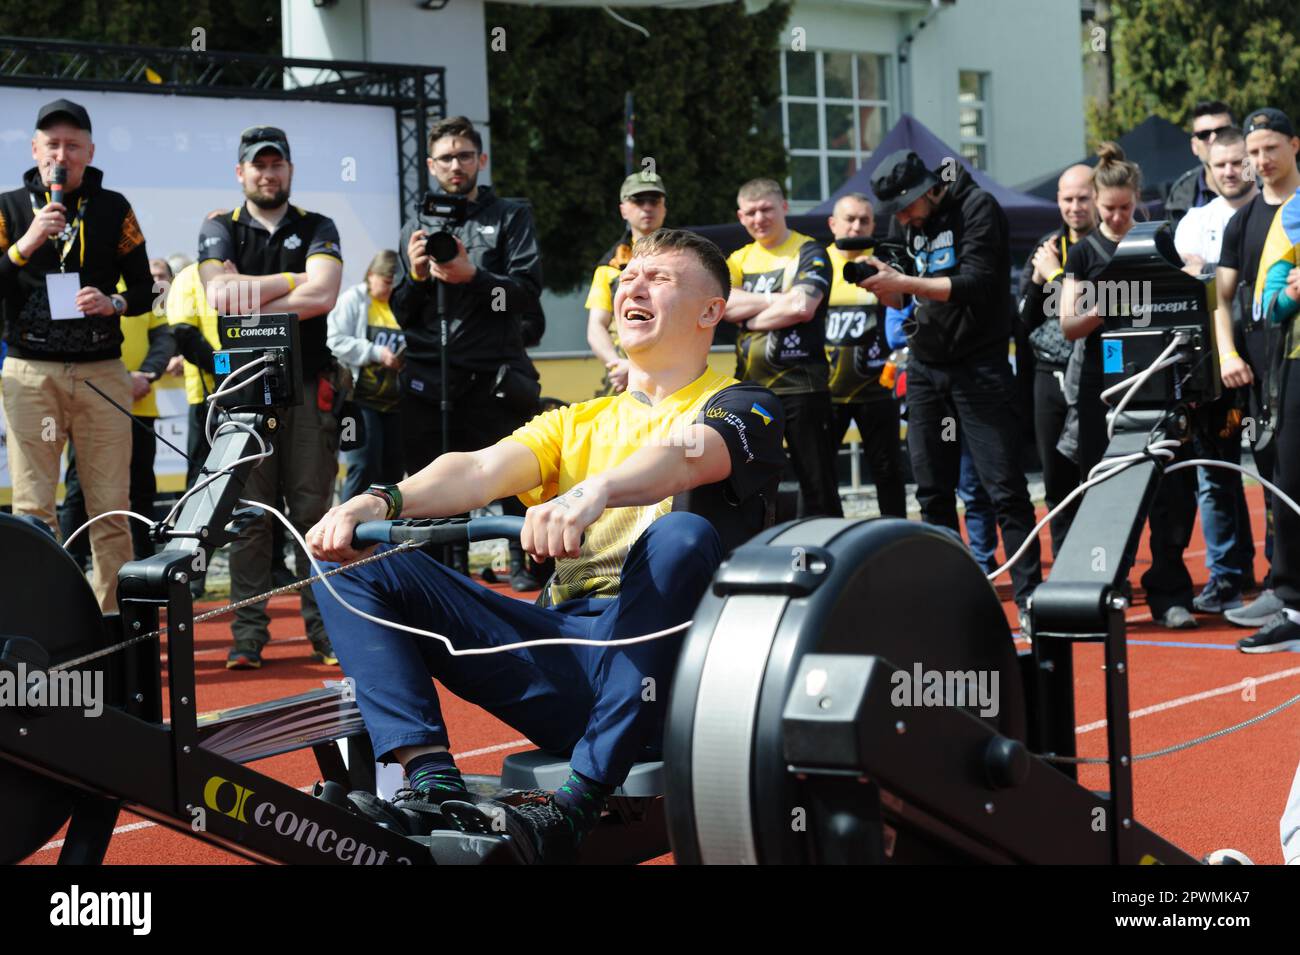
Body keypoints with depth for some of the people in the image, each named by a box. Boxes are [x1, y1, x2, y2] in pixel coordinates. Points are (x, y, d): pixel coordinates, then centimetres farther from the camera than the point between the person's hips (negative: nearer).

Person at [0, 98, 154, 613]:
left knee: (110, 508, -1)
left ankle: (114, 614, 4)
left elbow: (144, 290, 11)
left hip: (101, 373, 1)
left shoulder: (113, 209, 8)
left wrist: (114, 303, -9)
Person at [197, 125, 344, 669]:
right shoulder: (220, 230, 11)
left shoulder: (316, 230, 11)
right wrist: (295, 281, -8)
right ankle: (247, 636, 0)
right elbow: (220, 293, -9)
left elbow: (322, 296, -8)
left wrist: (252, 304, -10)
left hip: (308, 385, 0)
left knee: (314, 510, -2)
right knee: (248, 513, -2)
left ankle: (326, 631, 1)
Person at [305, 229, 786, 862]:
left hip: (661, 671, -5)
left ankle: (577, 805, -39)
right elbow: (483, 469, 6)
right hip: (565, 640, 5)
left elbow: (685, 455, -16)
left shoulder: (743, 407, 8)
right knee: (357, 561, -5)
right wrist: (381, 502, -15)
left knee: (681, 536, -38)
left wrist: (595, 491, -39)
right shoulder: (578, 423, 25)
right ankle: (435, 788, -25)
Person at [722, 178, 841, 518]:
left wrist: (748, 316, -4)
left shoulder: (809, 253, -1)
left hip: (801, 384, -5)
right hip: (750, 386, 5)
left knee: (817, 485, -3)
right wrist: (778, 300, -11)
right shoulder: (740, 259, 14)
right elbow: (723, 304, -4)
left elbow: (802, 307, -17)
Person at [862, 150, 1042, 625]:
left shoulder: (976, 208, -10)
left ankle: (1029, 596, -4)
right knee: (932, 490, 6)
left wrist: (905, 283, -26)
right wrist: (886, 285, -9)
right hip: (926, 367, 7)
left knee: (1005, 487, -7)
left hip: (978, 366, -6)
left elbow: (977, 284, -21)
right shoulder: (907, 222, 11)